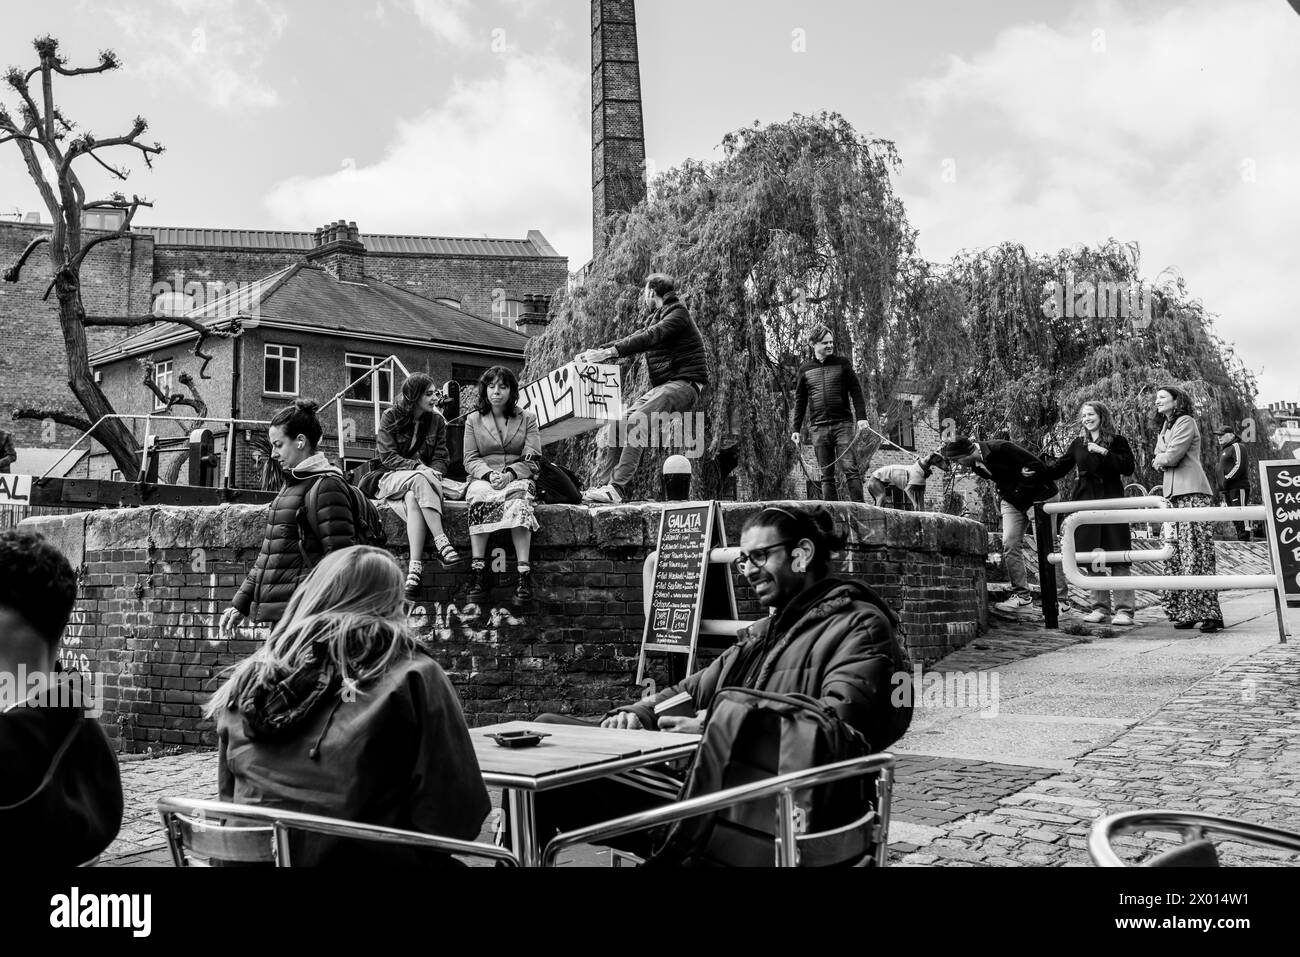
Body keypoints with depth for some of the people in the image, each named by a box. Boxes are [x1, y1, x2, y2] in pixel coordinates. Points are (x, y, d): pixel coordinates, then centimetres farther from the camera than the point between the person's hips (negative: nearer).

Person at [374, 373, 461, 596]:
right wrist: (418, 467, -21)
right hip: (394, 479, -2)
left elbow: (441, 459, 6)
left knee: (412, 500, -35)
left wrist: (433, 473, -17)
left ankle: (415, 565, -47)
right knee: (419, 479, -37)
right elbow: (388, 457, -7)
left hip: (423, 478, 2)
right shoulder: (390, 418, 1)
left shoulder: (436, 420, 9)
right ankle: (441, 540, -44)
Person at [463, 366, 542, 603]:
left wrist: (510, 473, -16)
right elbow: (470, 460, 7)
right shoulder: (473, 420, 16)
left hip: (519, 478, 0)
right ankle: (477, 570, -41)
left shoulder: (527, 419, 13)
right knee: (479, 497, -35)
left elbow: (532, 459, 4)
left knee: (518, 501, -36)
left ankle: (524, 573, -45)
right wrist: (489, 474, -14)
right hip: (483, 478, 1)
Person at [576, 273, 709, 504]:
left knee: (636, 422, -31)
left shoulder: (678, 314, -6)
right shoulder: (655, 320, 24)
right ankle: (599, 486, -9)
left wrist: (610, 352, -29)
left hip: (684, 383, -9)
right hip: (660, 387, 9)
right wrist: (592, 353, 6)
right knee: (614, 428, -6)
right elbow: (630, 340, 20)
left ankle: (617, 488, -36)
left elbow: (650, 337, -20)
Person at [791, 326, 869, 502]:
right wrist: (797, 429, 10)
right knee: (826, 475, 1)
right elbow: (800, 401, 15)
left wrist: (862, 417, -7)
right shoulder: (805, 369, 11)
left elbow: (856, 391, 5)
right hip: (819, 428, 2)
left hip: (843, 424, -2)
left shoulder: (842, 363, 7)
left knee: (851, 468, -9)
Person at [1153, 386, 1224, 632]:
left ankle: (1209, 612, -11)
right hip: (1174, 492, 9)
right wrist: (1164, 460, -3)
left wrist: (1160, 460, 5)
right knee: (1178, 553, 5)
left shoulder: (1186, 422, -5)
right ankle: (1187, 612, 7)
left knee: (1196, 550, -12)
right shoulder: (1166, 426, 23)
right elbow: (1159, 457, 18)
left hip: (1192, 493, -9)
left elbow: (1172, 456, -14)